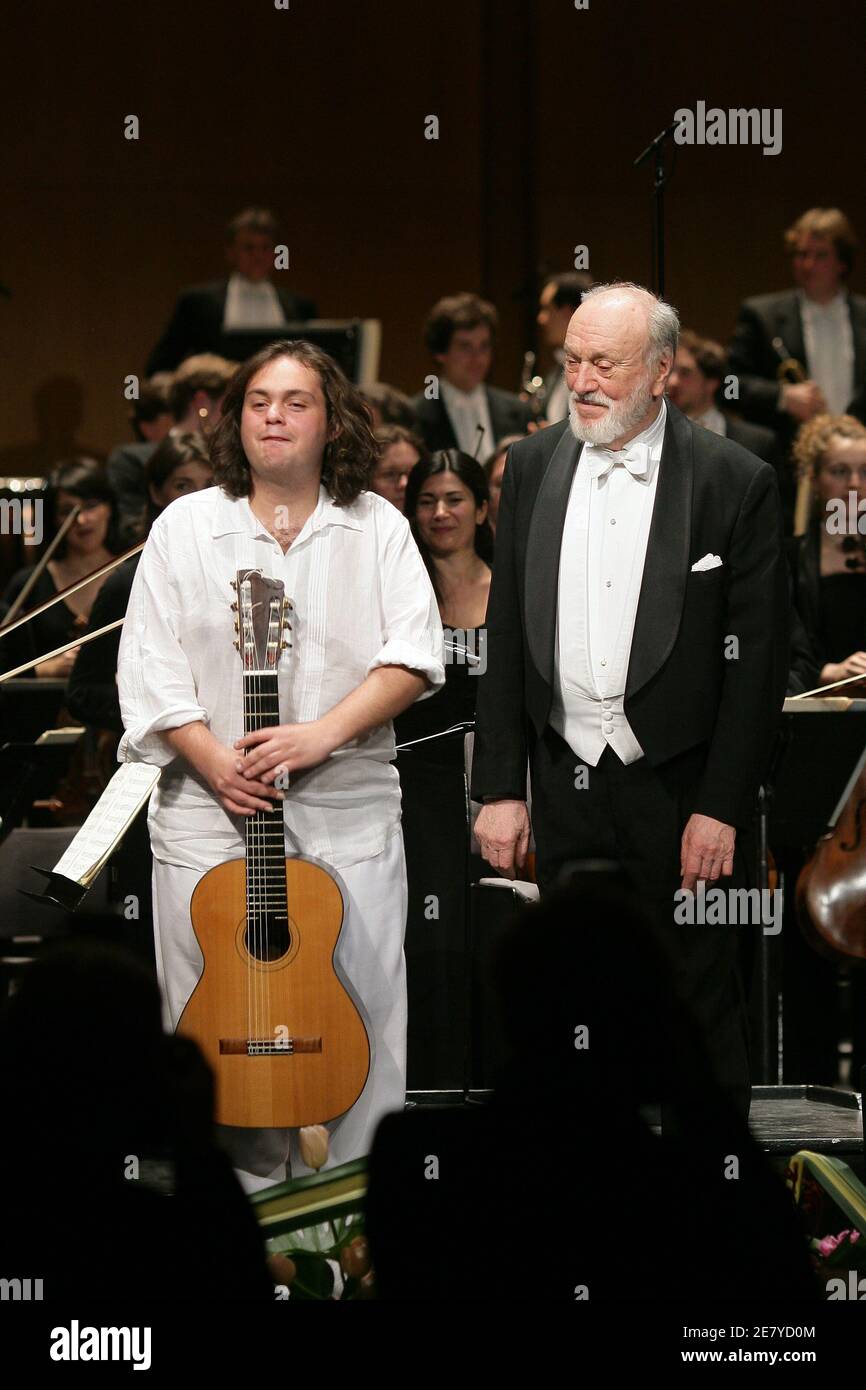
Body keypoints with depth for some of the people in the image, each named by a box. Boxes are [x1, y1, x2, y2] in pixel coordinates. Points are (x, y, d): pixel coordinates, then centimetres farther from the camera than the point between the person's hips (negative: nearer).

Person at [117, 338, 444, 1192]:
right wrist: (214, 760, -13)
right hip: (209, 811, 0)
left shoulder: (377, 529, 8)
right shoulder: (185, 528, 8)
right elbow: (149, 669, 2)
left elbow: (413, 658, -2)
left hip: (346, 814, 0)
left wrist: (322, 734, -16)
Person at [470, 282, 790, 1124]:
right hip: (566, 791, 3)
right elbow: (506, 641, 8)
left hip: (680, 791, -3)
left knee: (698, 1005, 3)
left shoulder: (735, 483, -6)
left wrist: (722, 808, -10)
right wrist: (499, 787, 3)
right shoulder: (532, 468, 6)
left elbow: (759, 662, -6)